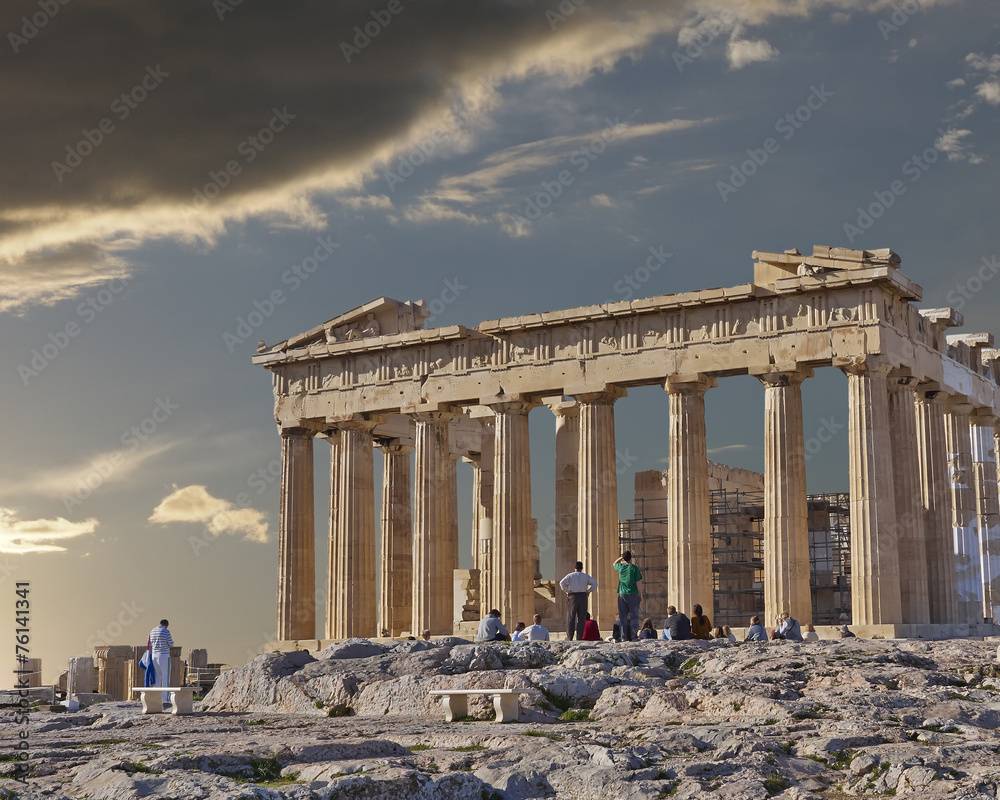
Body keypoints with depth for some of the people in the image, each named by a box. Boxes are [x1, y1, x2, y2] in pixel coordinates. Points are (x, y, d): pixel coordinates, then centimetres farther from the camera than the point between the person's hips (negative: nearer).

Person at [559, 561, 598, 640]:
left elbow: (562, 583, -10)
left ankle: (569, 637, -3)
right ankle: (579, 637, 1)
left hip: (573, 596, -2)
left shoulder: (570, 575, 3)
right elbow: (594, 583, 0)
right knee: (581, 617, 5)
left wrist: (567, 591, -3)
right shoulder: (586, 576, 9)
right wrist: (588, 591, 3)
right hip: (583, 596, 2)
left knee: (571, 617, 2)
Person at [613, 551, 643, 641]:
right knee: (633, 617, 2)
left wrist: (622, 557, 25)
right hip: (633, 594, -3)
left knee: (623, 617, 6)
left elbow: (615, 564, 29)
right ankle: (633, 637, -2)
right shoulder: (634, 568, -7)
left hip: (622, 594, 3)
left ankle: (624, 638, 3)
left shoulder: (620, 567, 3)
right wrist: (641, 596, 2)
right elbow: (639, 583, -7)